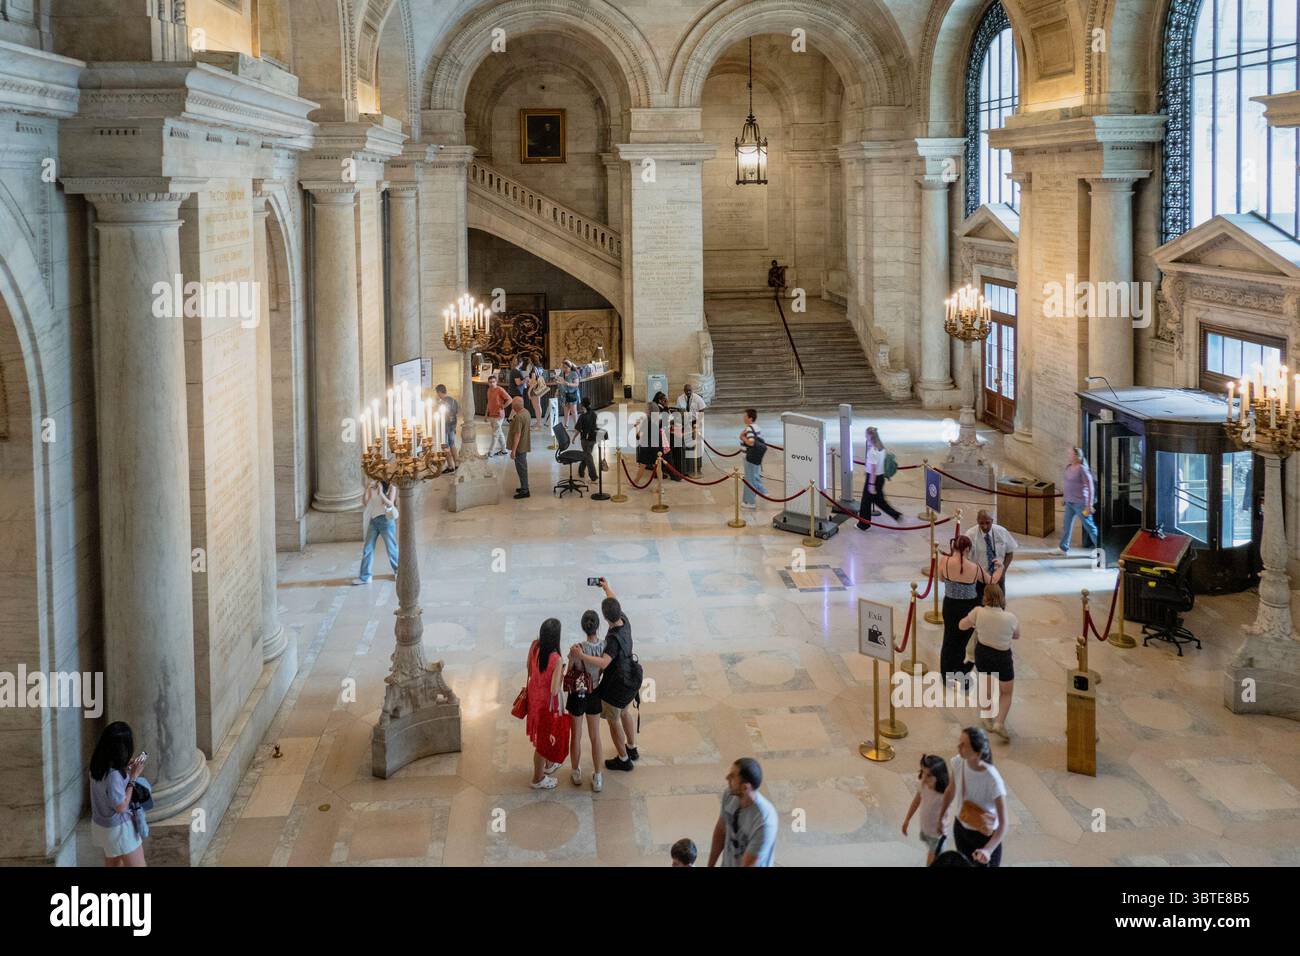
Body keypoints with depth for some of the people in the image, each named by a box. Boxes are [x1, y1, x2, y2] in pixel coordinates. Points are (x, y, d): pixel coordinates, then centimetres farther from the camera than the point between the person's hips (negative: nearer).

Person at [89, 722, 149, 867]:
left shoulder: (99, 765, -8)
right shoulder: (113, 774, -34)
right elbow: (121, 807, -24)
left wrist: (128, 765, 0)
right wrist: (133, 777, -20)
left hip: (100, 824, 9)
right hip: (118, 828, -9)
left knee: (112, 864, 24)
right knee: (137, 865, 5)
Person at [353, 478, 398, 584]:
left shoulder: (391, 487, -8)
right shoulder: (373, 486, 4)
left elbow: (390, 503, -18)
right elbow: (366, 502, -1)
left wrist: (381, 493, -31)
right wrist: (367, 490, -16)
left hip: (386, 520, -4)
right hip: (373, 520, 4)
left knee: (391, 547, 10)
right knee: (367, 549, 3)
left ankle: (398, 570, 32)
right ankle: (364, 577, 7)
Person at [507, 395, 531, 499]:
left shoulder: (518, 417, -27)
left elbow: (517, 434, -26)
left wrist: (513, 450, -24)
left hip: (519, 447, -10)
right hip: (524, 446, 10)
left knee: (521, 468, 0)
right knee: (523, 467, 21)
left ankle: (524, 491, 7)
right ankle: (524, 487, 33)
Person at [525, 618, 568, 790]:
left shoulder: (534, 646, -15)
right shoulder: (557, 659, -33)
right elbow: (554, 690, -30)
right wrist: (561, 675, -13)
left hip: (534, 695, 7)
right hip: (547, 701, -7)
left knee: (541, 735, 30)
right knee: (545, 738, 14)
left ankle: (548, 764, 53)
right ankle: (538, 779, 32)